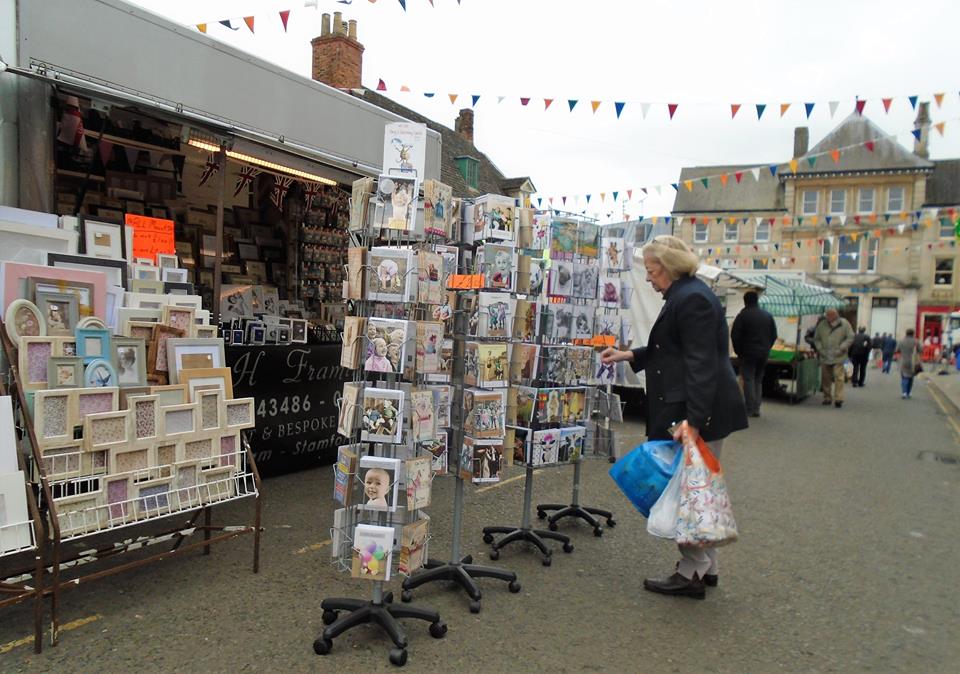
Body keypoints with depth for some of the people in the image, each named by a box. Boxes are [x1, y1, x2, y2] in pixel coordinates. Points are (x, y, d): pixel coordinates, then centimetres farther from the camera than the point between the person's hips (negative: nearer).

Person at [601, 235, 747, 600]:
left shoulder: (692, 299, -17)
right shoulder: (685, 295, 15)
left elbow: (701, 364, -24)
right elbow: (671, 350, 24)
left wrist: (692, 419, -27)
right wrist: (630, 355, 21)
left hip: (700, 411, -11)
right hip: (698, 409, 11)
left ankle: (691, 575, 9)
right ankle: (704, 566, 28)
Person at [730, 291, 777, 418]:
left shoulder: (742, 315, -7)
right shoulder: (768, 315, 10)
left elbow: (734, 336, -10)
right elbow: (774, 335, 12)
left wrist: (738, 351, 1)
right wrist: (766, 348, 16)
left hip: (748, 353, -5)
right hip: (764, 354, 5)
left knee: (748, 380, -2)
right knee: (758, 381, 13)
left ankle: (750, 409, -5)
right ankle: (756, 409, 11)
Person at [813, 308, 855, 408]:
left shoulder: (844, 324, -1)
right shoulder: (821, 325, 6)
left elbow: (850, 337, -1)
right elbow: (816, 339, 14)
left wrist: (841, 349, -10)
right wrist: (820, 349, 0)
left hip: (838, 357, -3)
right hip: (825, 357, 3)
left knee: (839, 377, -11)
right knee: (826, 378, 7)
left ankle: (839, 399, -11)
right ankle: (827, 397, 17)